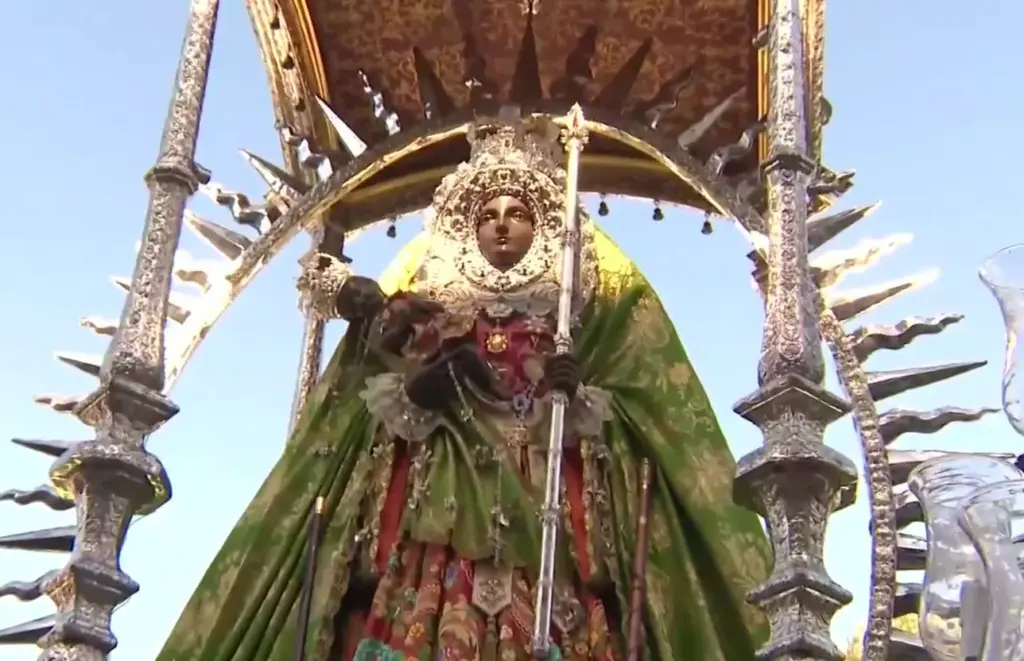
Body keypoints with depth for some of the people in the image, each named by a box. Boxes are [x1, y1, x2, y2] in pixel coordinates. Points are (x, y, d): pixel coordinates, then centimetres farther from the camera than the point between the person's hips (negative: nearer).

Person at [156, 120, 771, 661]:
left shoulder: (581, 306, 18)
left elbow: (630, 407, 7)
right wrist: (415, 391, -9)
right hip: (438, 503, 1)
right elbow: (371, 406, 10)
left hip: (546, 505, -1)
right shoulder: (425, 301, 21)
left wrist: (578, 395, -12)